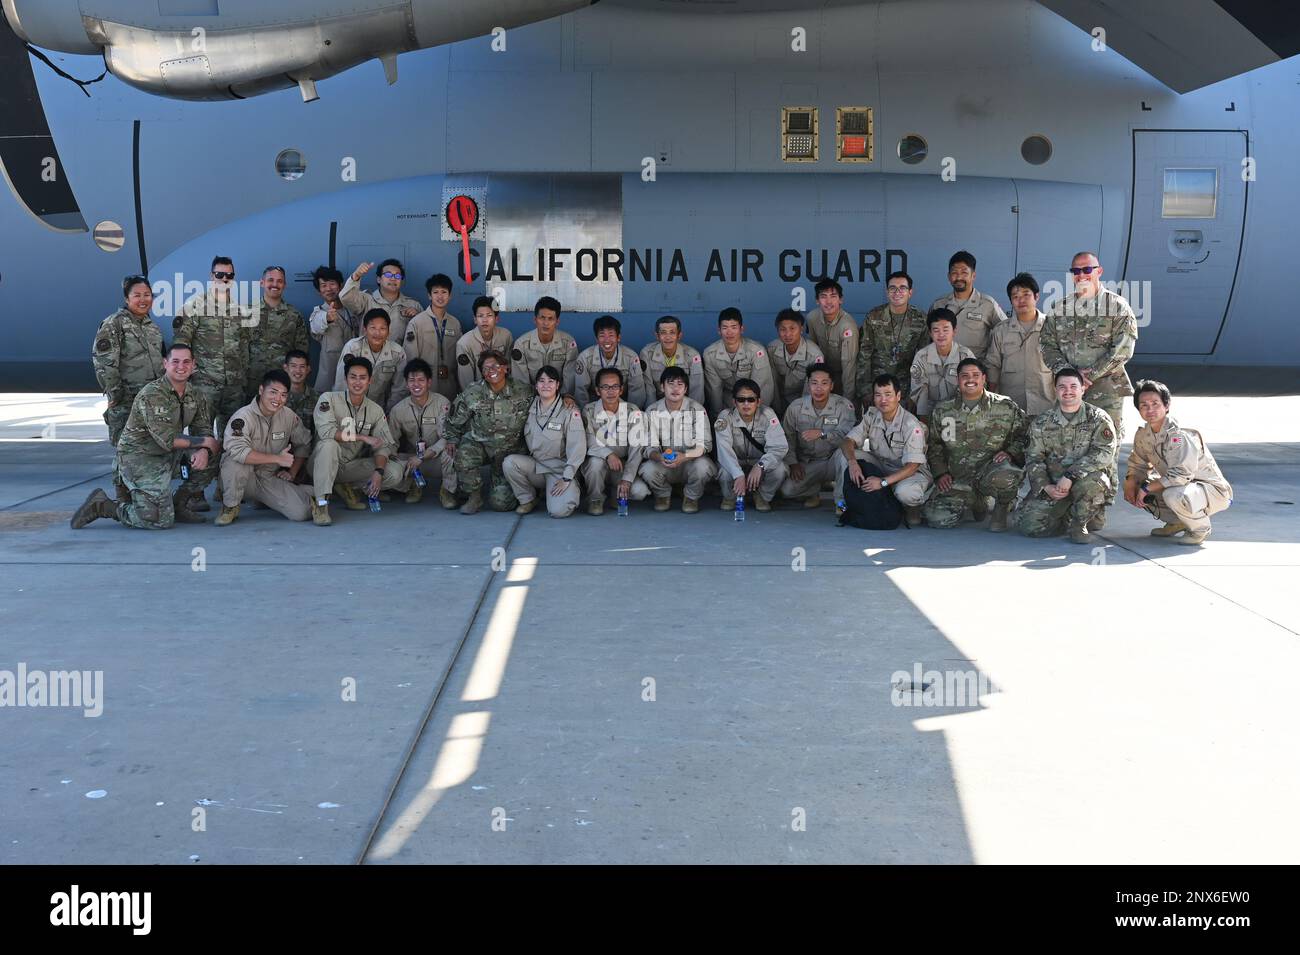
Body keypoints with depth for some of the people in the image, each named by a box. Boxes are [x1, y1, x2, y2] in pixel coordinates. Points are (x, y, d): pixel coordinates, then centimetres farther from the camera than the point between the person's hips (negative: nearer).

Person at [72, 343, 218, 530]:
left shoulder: (195, 395, 4)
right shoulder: (151, 395, -20)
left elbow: (204, 429, 3)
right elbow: (167, 440, -25)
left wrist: (203, 451, -20)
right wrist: (204, 442, -18)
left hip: (169, 456, 8)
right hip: (139, 458, -8)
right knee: (160, 521, -17)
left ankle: (179, 505, 5)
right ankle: (101, 505, 3)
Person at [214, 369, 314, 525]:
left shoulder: (289, 416, 0)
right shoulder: (244, 416, -18)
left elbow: (304, 444, 16)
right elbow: (236, 451, -34)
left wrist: (292, 473, 4)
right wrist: (277, 459, -28)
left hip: (272, 479, 4)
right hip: (244, 478, -4)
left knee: (301, 512, -17)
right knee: (235, 462, -38)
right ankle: (230, 507, -11)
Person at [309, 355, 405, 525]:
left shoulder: (376, 411, 4)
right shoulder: (329, 399, -9)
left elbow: (383, 445, -3)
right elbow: (326, 431, -26)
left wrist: (378, 472, -23)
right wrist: (363, 438, -25)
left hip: (353, 466, 4)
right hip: (325, 465, -4)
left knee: (395, 472, -16)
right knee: (329, 444, -38)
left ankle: (347, 488, 3)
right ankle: (320, 503, -30)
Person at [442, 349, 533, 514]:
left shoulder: (523, 392, -11)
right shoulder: (472, 394, -11)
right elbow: (454, 421, 3)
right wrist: (452, 439, -1)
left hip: (509, 450, -1)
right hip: (478, 444, 1)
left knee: (501, 503, -11)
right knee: (464, 456, -36)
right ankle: (474, 498, -9)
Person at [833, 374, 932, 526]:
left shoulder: (911, 424, -21)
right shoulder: (871, 416, -4)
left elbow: (912, 466, -25)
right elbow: (848, 441, -9)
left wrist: (883, 482, -36)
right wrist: (852, 462, -32)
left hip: (909, 472, -5)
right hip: (880, 466, 5)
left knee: (905, 492, -41)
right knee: (842, 454, -14)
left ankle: (912, 510, -4)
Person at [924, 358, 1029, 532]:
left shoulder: (1006, 407, 3)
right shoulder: (942, 410, 10)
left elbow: (1024, 436, 5)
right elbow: (934, 445, 17)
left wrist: (1011, 452, -14)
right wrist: (940, 473, 4)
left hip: (993, 468, -3)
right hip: (957, 477, 3)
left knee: (1003, 476, -41)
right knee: (937, 518, -17)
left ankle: (1002, 507, -2)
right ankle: (977, 502, 17)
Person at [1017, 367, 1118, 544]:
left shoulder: (1098, 418, -2)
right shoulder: (1041, 423, 7)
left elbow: (1104, 453, -16)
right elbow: (1033, 458, 6)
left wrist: (1070, 476, -25)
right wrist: (1045, 486, -12)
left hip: (1085, 480, -2)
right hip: (1051, 485, 2)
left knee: (1092, 481, -39)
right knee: (1031, 527, -17)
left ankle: (1079, 522, -9)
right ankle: (1064, 516, 18)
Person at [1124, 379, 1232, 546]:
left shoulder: (1179, 434, -27)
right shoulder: (1142, 435, -2)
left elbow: (1180, 474, -34)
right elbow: (1138, 464, 11)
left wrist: (1146, 488, -28)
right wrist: (1130, 483, -9)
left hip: (1213, 490, -8)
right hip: (1177, 486, 8)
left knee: (1174, 495, -39)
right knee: (1132, 487, -2)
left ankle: (1201, 528, -6)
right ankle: (1177, 523, 13)